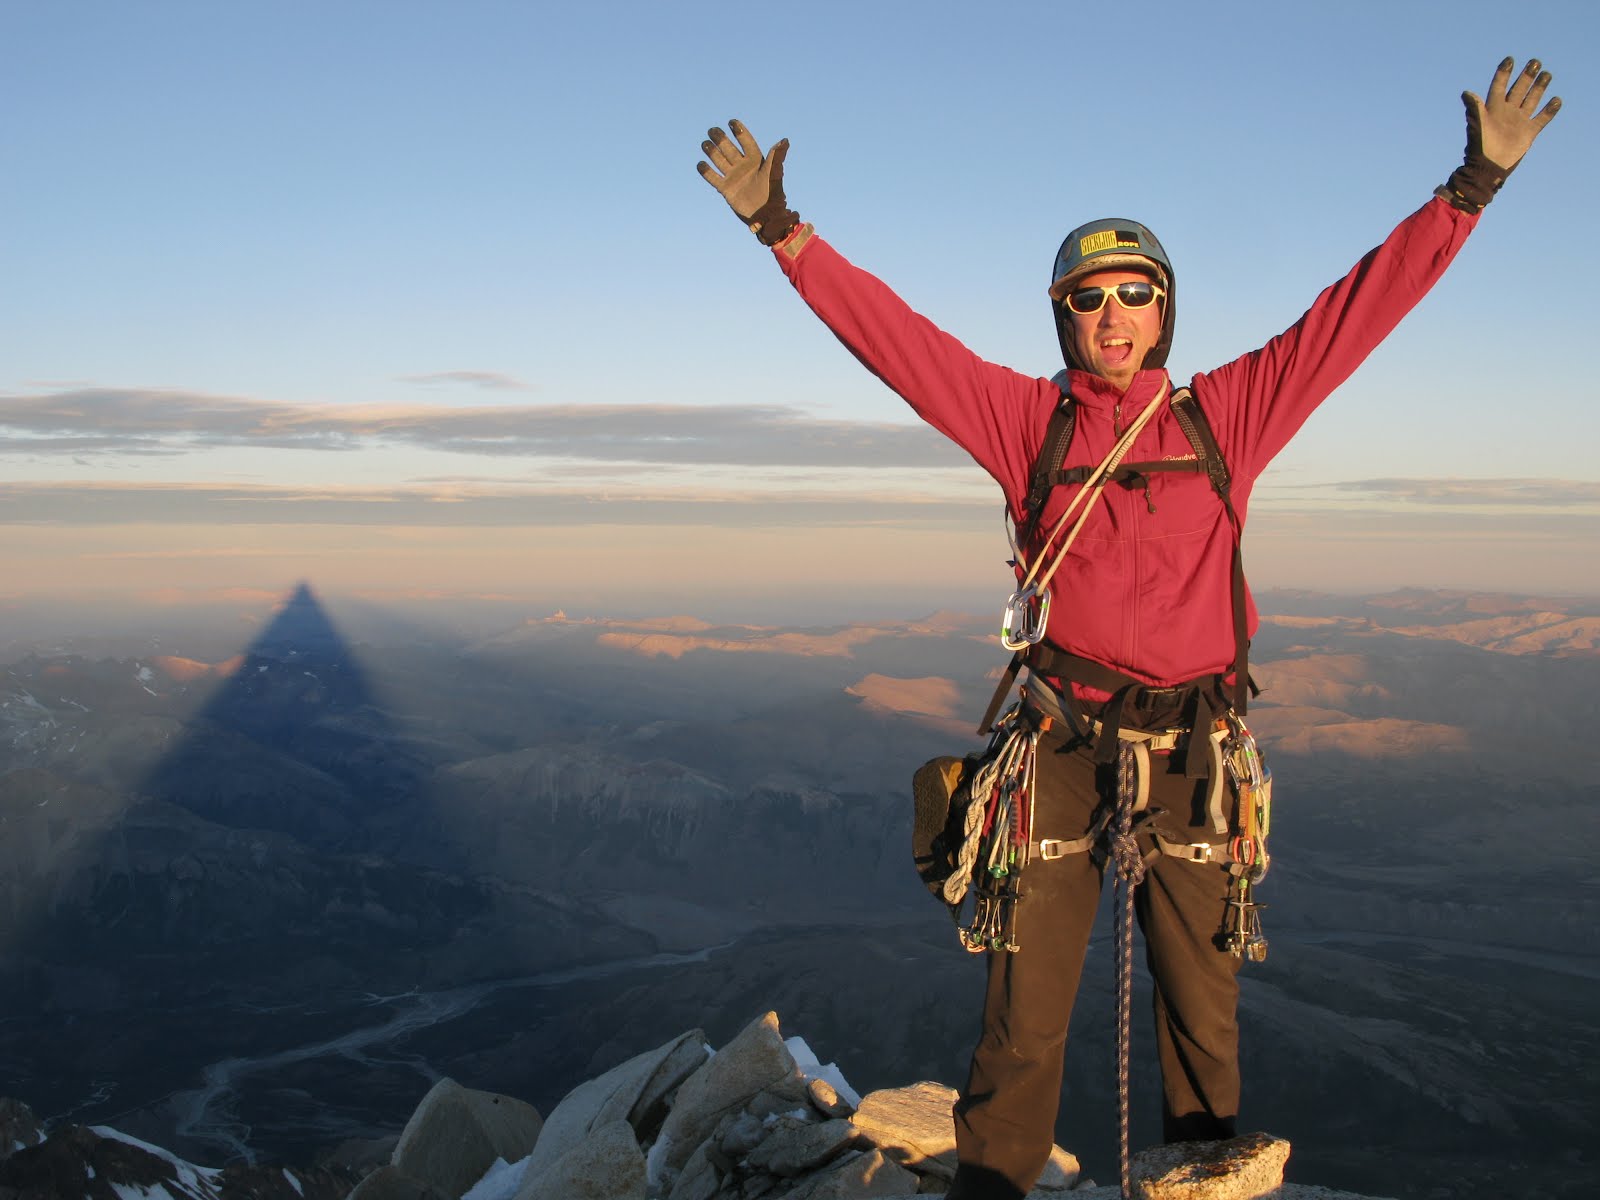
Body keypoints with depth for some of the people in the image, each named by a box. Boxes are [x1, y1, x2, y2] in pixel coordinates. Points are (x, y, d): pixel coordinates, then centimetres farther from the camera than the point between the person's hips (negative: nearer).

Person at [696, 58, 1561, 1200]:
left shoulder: (1227, 414, 5)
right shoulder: (1028, 418, 3)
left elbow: (1353, 312, 4)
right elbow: (898, 338, -1)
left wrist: (1469, 190, 0)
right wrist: (786, 232, -8)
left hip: (1191, 757, 1)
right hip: (1064, 749, -1)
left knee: (1204, 1009, 14)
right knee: (1025, 1010, 5)